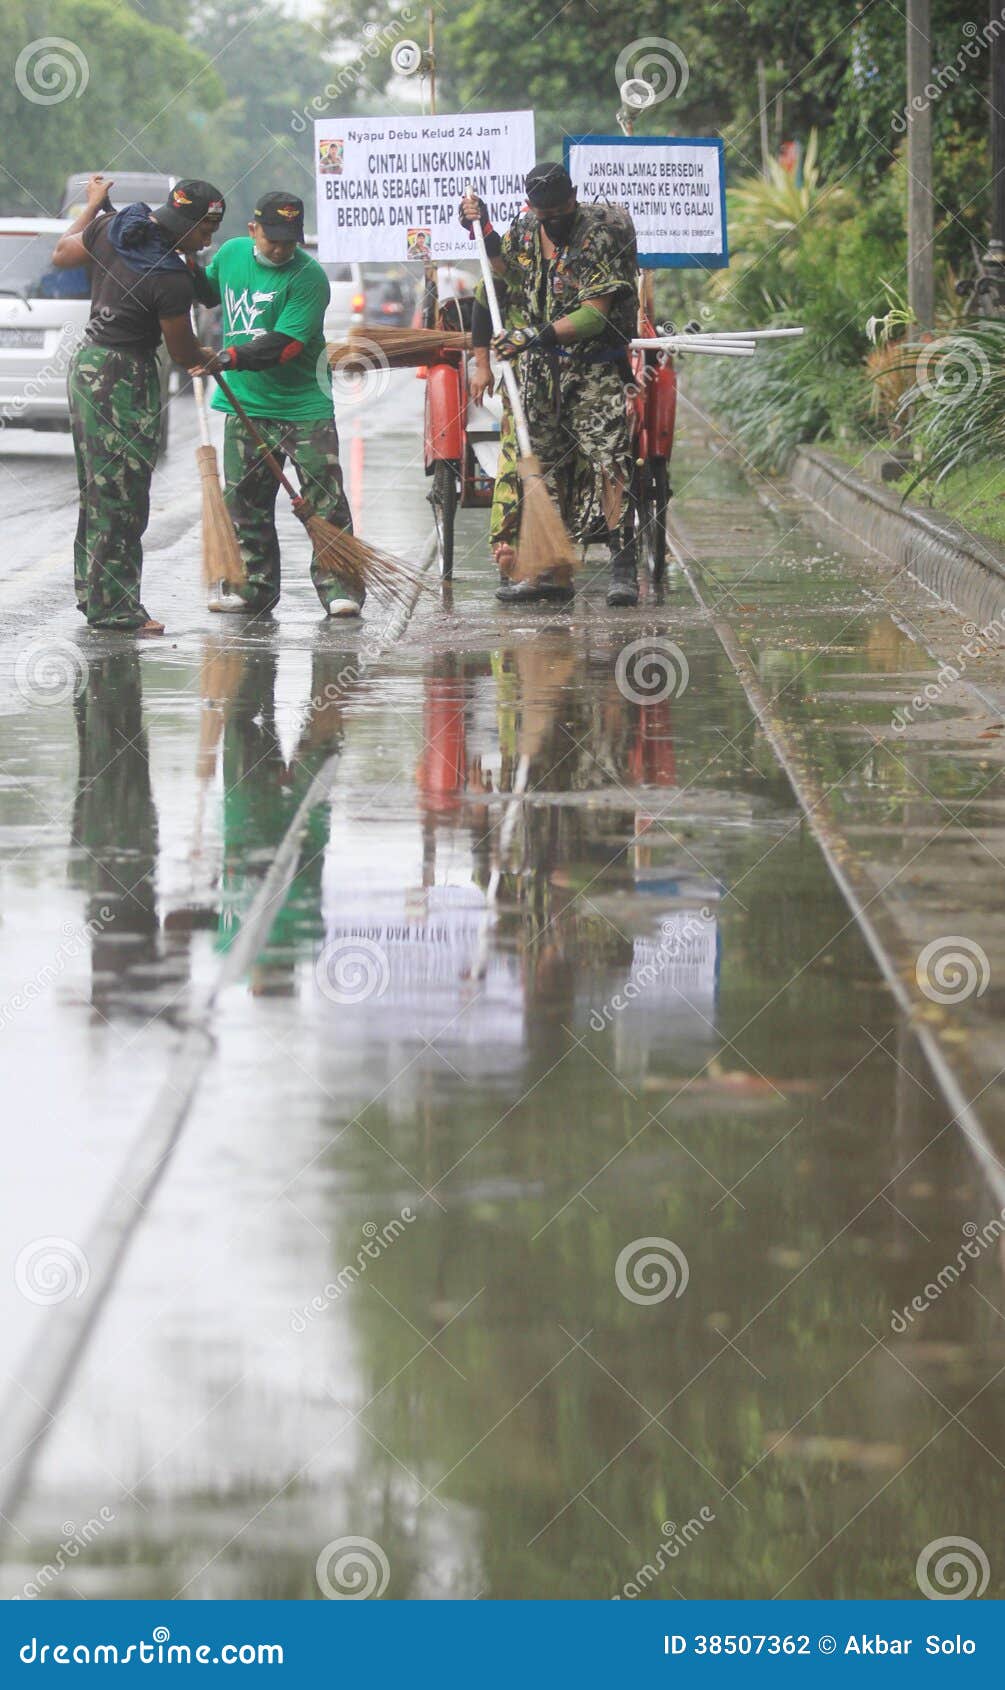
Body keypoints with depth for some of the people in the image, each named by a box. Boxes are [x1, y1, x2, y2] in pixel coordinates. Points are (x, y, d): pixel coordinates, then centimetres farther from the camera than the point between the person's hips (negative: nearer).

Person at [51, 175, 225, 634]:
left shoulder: (109, 228, -3)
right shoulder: (173, 278, -22)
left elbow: (61, 254, 16)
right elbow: (183, 353, -10)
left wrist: (93, 204, 29)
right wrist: (212, 357, 13)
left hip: (86, 364, 9)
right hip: (124, 380, -9)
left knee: (97, 488, 17)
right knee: (121, 495, -4)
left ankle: (92, 592, 25)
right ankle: (114, 607, -1)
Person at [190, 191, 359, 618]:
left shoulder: (308, 276, -15)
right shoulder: (232, 253, 4)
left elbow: (285, 344, -23)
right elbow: (210, 293, 26)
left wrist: (233, 357, -32)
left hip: (304, 405, -5)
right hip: (245, 403, 5)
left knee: (325, 500, -6)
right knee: (245, 499, 8)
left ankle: (338, 585, -3)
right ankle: (254, 586, 17)